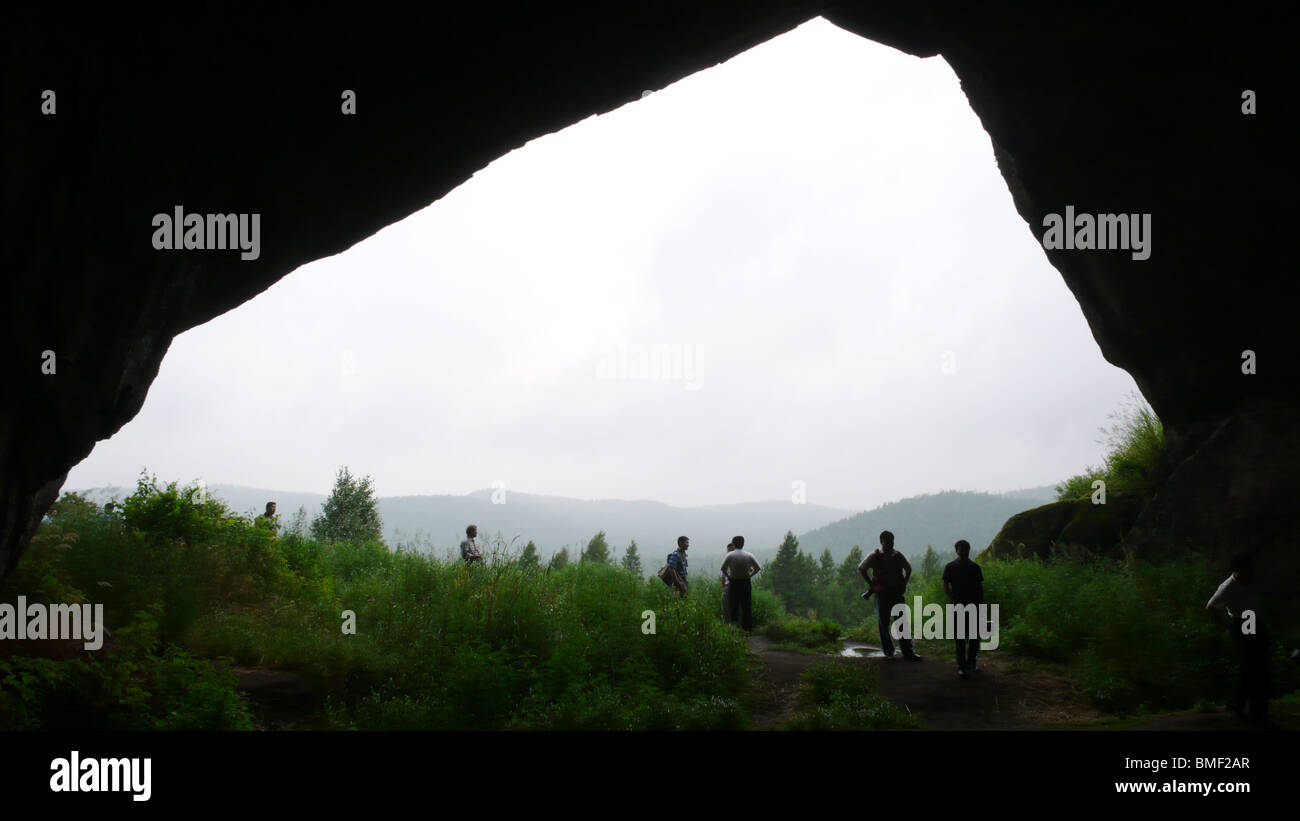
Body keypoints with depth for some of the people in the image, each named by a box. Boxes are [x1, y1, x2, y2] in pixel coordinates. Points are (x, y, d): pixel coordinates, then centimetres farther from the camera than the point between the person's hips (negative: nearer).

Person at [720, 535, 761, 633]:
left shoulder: (729, 555, -5)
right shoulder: (749, 555, 0)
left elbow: (723, 568, -13)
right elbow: (757, 568, -2)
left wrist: (728, 577, 0)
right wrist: (750, 575, 5)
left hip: (734, 582, -1)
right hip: (746, 582, 1)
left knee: (733, 606, 6)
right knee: (747, 606, 7)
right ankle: (748, 628, 8)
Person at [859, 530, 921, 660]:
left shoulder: (898, 556, 7)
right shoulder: (875, 557, -1)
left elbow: (908, 569, 23)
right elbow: (861, 569, 6)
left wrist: (904, 584, 11)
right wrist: (871, 584, 0)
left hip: (897, 592, 2)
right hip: (882, 593, -2)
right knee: (883, 623, 3)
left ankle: (908, 651, 1)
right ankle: (888, 651, 14)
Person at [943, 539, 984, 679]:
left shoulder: (975, 568, 9)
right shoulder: (950, 567, 2)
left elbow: (980, 588, 11)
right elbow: (945, 587, 2)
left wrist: (981, 605, 6)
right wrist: (954, 599, -8)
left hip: (973, 605, 3)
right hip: (958, 606, -3)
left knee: (975, 636, 6)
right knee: (960, 638, -3)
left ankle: (970, 663, 22)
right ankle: (961, 666, -1)